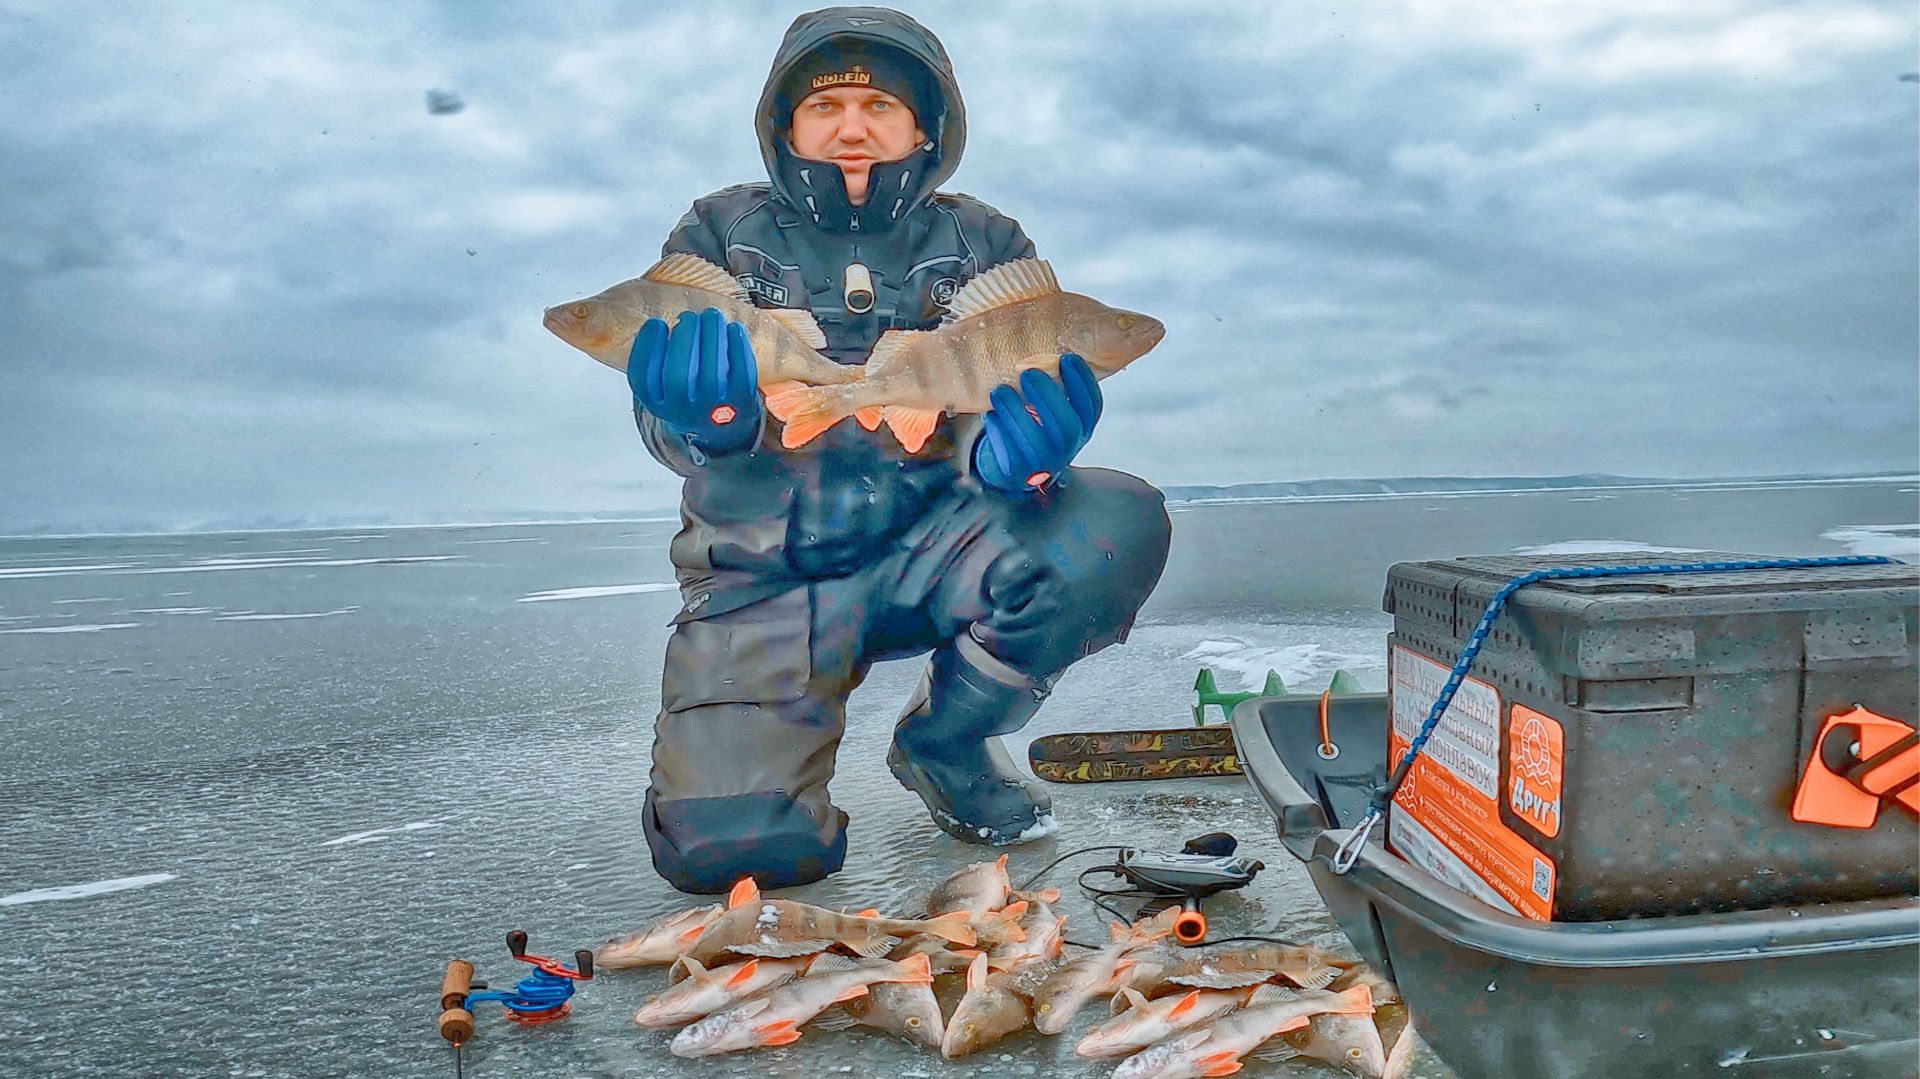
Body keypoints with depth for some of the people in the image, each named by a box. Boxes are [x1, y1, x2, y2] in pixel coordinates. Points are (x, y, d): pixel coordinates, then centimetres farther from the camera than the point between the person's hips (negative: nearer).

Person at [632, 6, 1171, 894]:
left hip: (931, 546, 2)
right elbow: (663, 421, -7)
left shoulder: (984, 245, 5)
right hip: (765, 578, -1)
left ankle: (945, 741, 0)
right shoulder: (719, 235, 3)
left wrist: (1012, 450, -30)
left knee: (1121, 524, -27)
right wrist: (712, 424, -32)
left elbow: (1017, 391, -5)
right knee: (722, 848, -21)